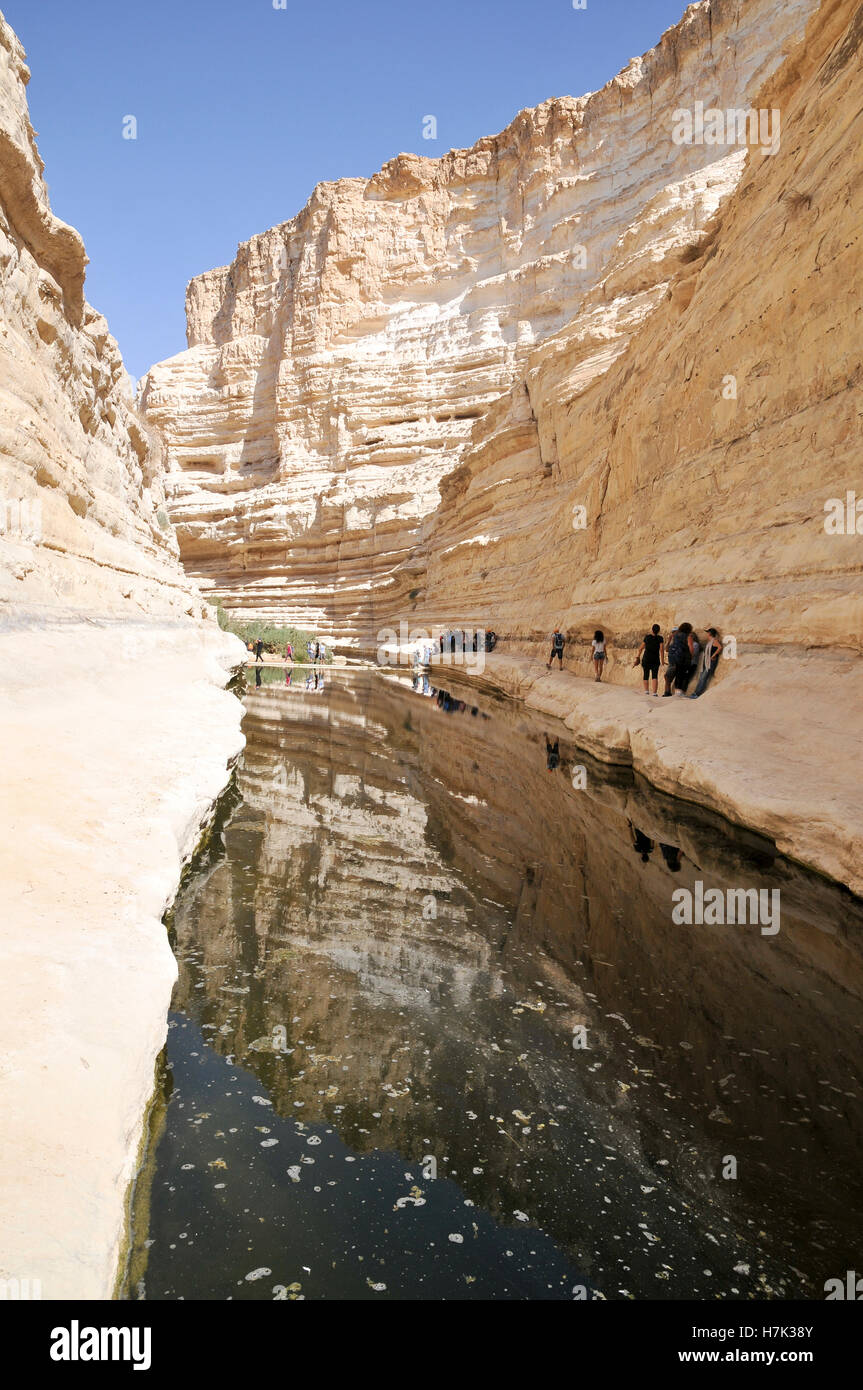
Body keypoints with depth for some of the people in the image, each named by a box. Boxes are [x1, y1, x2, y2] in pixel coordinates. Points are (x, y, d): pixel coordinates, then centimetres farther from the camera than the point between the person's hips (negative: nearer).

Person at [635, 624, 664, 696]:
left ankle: (646, 690, 12)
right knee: (655, 676, -3)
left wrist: (638, 657, 15)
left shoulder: (647, 637, -2)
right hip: (656, 659, -1)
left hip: (646, 658, 1)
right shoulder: (660, 638, -5)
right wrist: (662, 661, -7)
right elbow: (662, 649, -12)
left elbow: (641, 648, 2)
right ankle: (655, 692, -16)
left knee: (646, 675, 15)